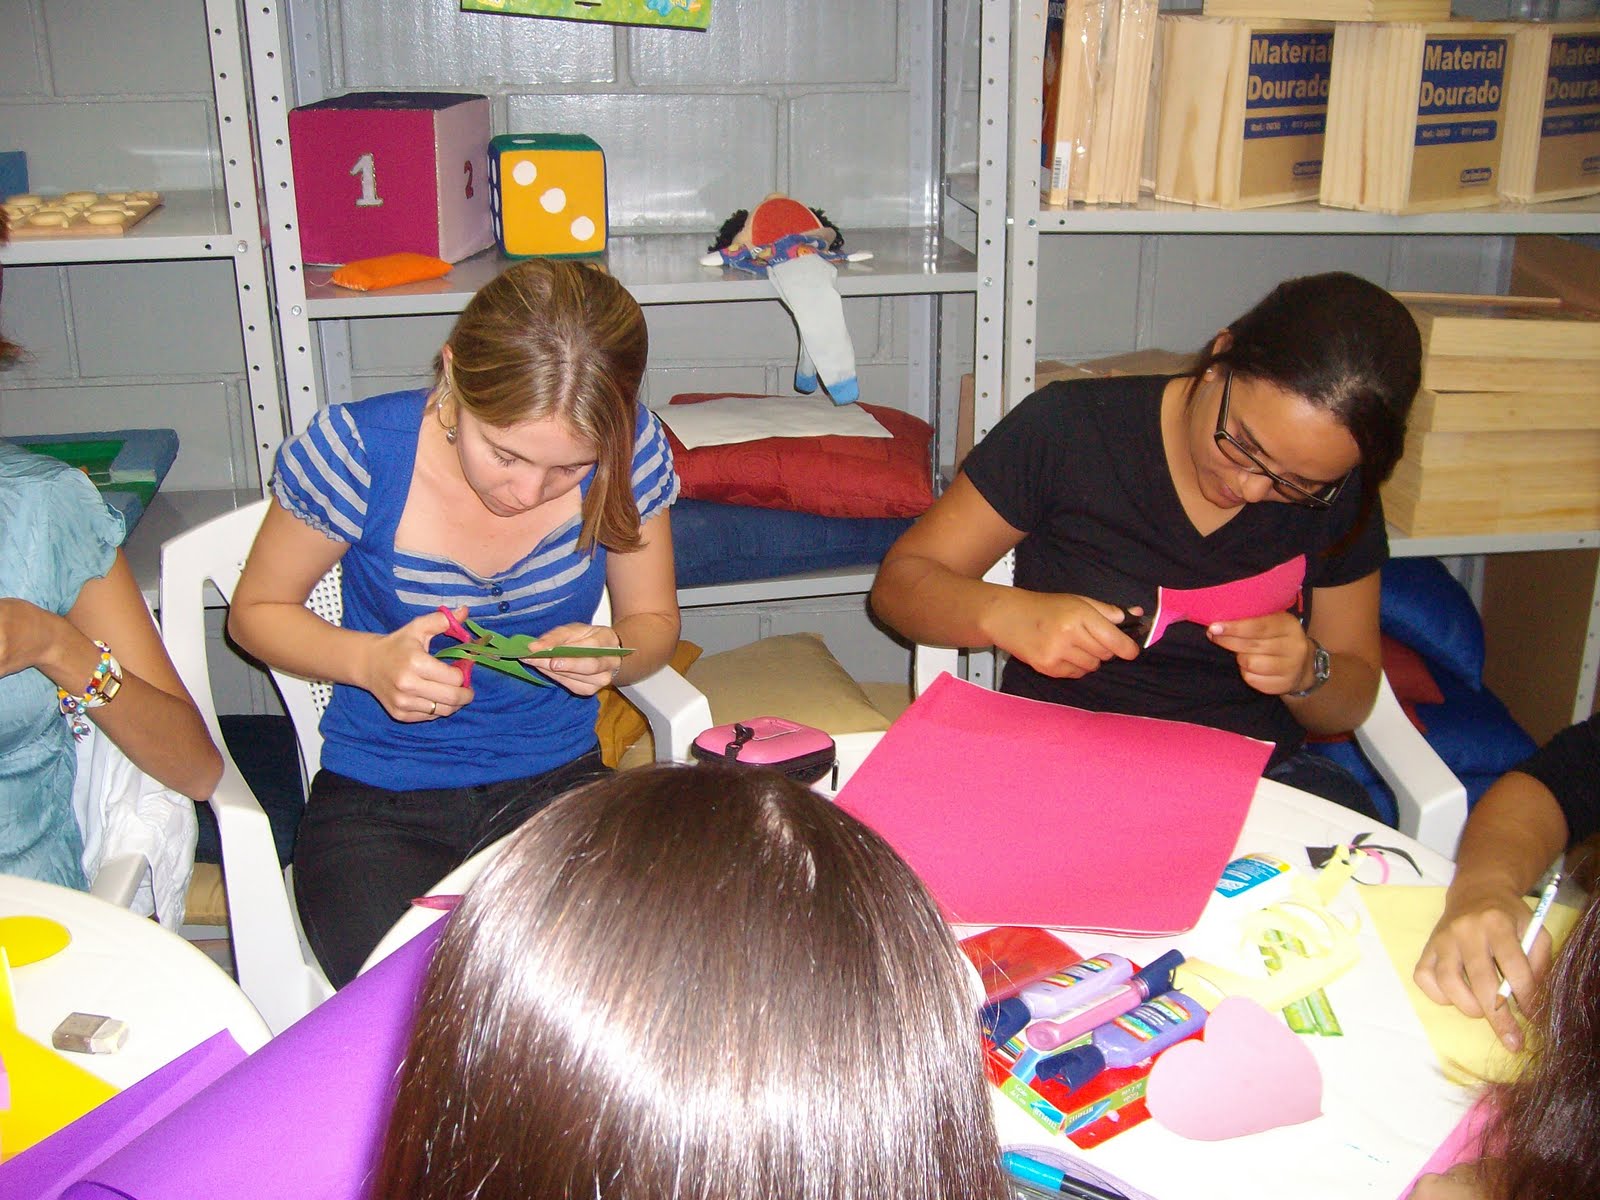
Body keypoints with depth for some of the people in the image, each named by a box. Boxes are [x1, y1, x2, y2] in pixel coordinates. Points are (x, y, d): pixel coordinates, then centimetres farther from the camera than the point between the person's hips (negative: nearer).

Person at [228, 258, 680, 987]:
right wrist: (370, 660, -18)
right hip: (377, 802, -1)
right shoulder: (359, 450, -15)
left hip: (555, 782, 2)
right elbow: (257, 610, 1)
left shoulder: (629, 453, -10)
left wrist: (615, 651, -17)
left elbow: (654, 620, 7)